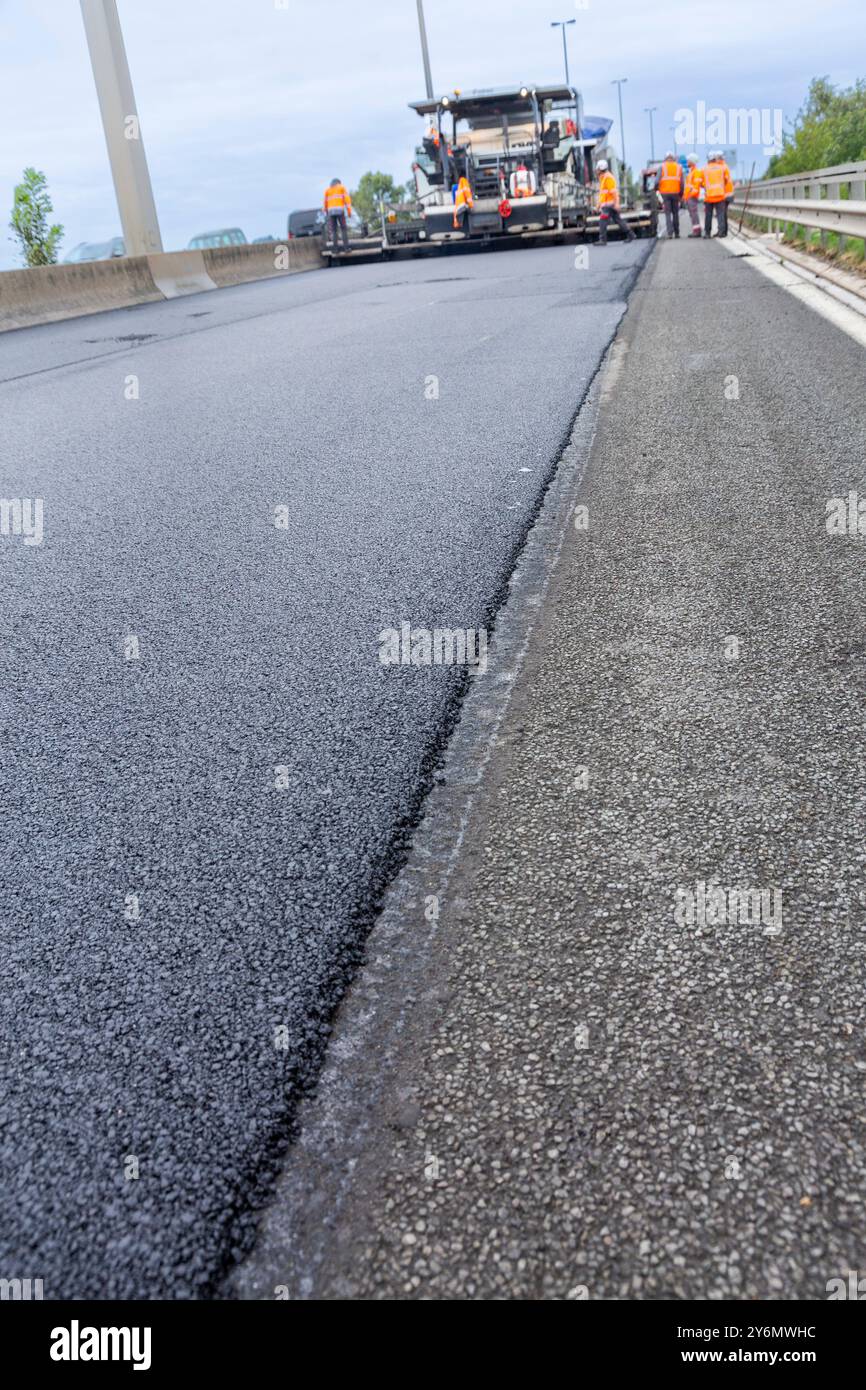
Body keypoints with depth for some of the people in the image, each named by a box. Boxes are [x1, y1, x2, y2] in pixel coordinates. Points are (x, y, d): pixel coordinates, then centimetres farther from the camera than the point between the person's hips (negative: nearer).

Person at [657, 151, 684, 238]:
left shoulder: (662, 166, 0)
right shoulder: (679, 167, 7)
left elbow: (658, 181, -9)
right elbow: (682, 182, 3)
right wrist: (681, 194, 10)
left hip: (665, 193, -2)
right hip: (675, 192, 2)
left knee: (668, 213, 0)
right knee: (675, 213, 12)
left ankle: (670, 232, -13)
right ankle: (676, 233, 14)